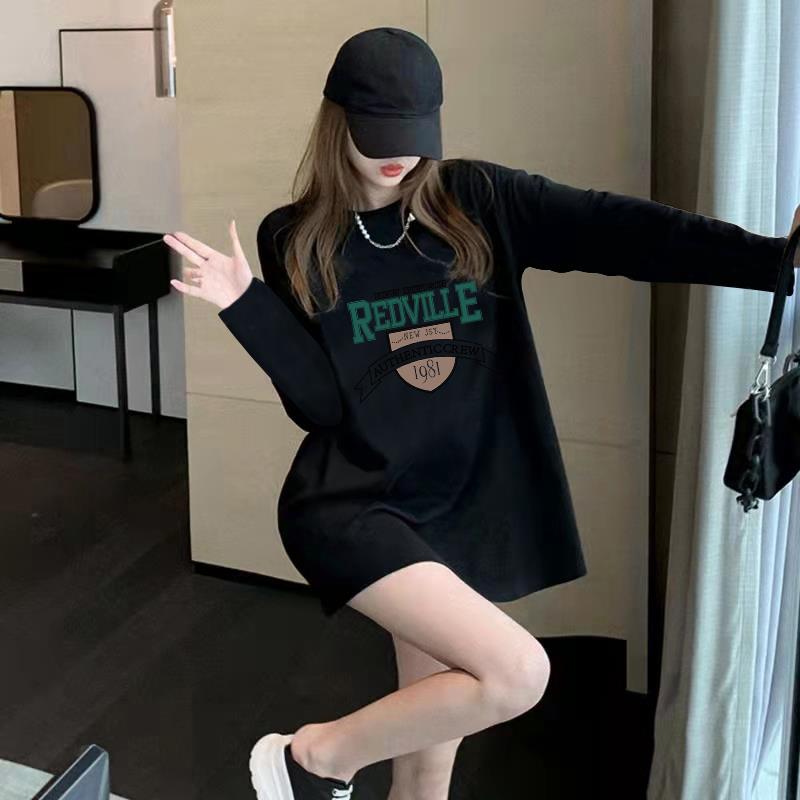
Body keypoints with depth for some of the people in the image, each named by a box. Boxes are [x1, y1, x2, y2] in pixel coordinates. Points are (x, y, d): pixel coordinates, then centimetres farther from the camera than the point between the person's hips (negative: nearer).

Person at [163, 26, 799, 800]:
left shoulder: (479, 202, -1)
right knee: (516, 671, -21)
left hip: (459, 504, 4)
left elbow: (622, 229, -13)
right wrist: (246, 306, -20)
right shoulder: (296, 240, -4)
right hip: (349, 503, -3)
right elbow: (319, 402, -7)